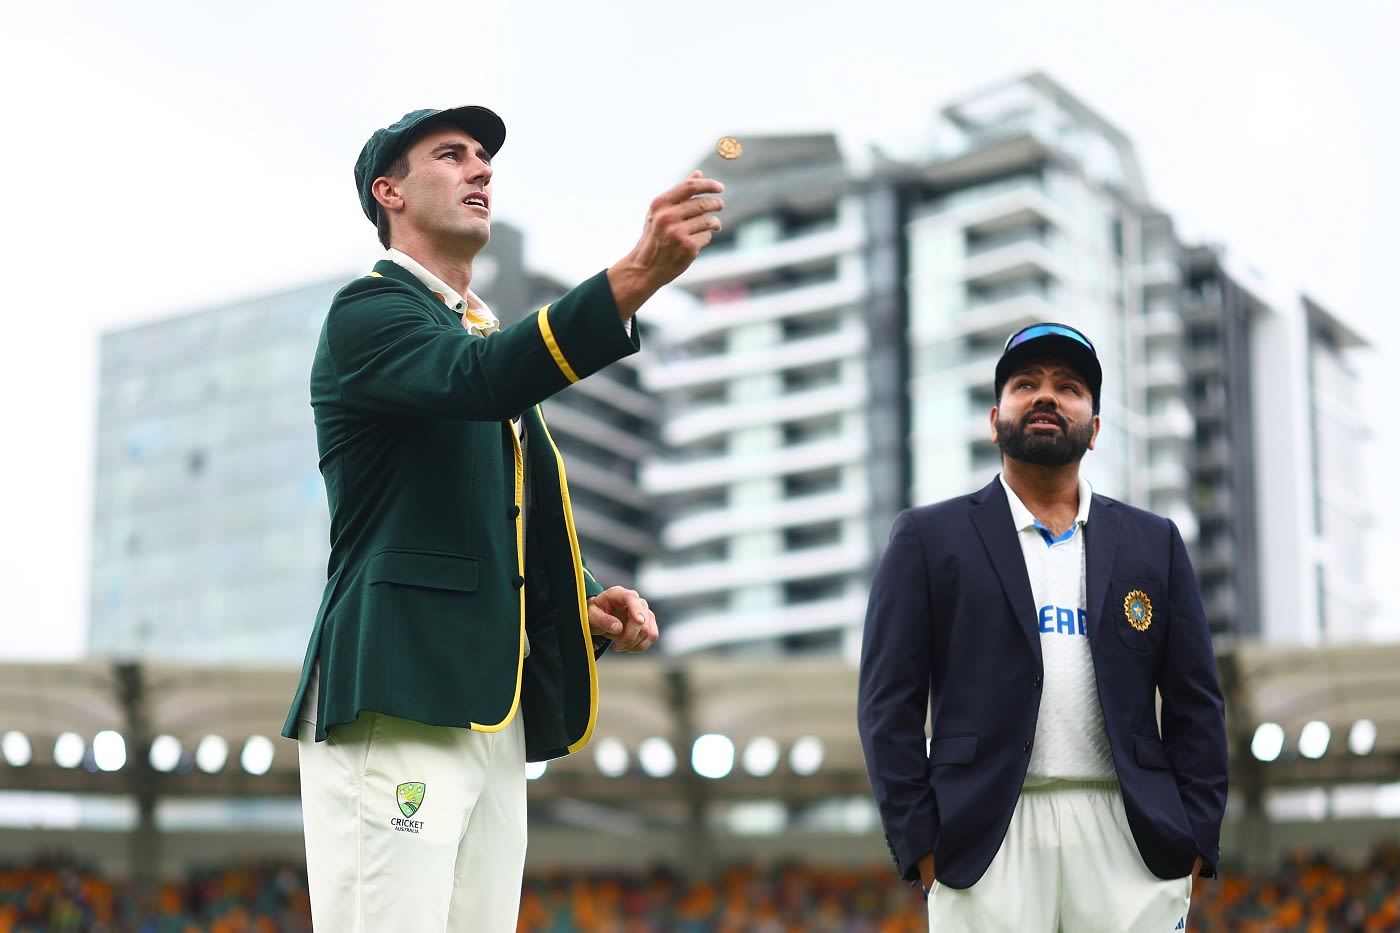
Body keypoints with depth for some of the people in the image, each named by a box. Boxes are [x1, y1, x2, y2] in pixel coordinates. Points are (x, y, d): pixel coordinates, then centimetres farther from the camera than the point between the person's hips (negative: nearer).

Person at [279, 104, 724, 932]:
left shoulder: (492, 338, 27)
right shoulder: (368, 313, -1)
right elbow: (481, 379, -23)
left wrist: (586, 610, 10)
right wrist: (638, 274, -34)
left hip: (491, 715, 8)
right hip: (395, 704, -8)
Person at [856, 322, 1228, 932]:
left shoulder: (1154, 543, 16)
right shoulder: (928, 537, 9)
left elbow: (1195, 704, 12)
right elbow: (889, 704, 3)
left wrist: (1195, 841, 2)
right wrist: (920, 844, -6)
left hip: (1128, 845, 2)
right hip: (987, 846, -2)